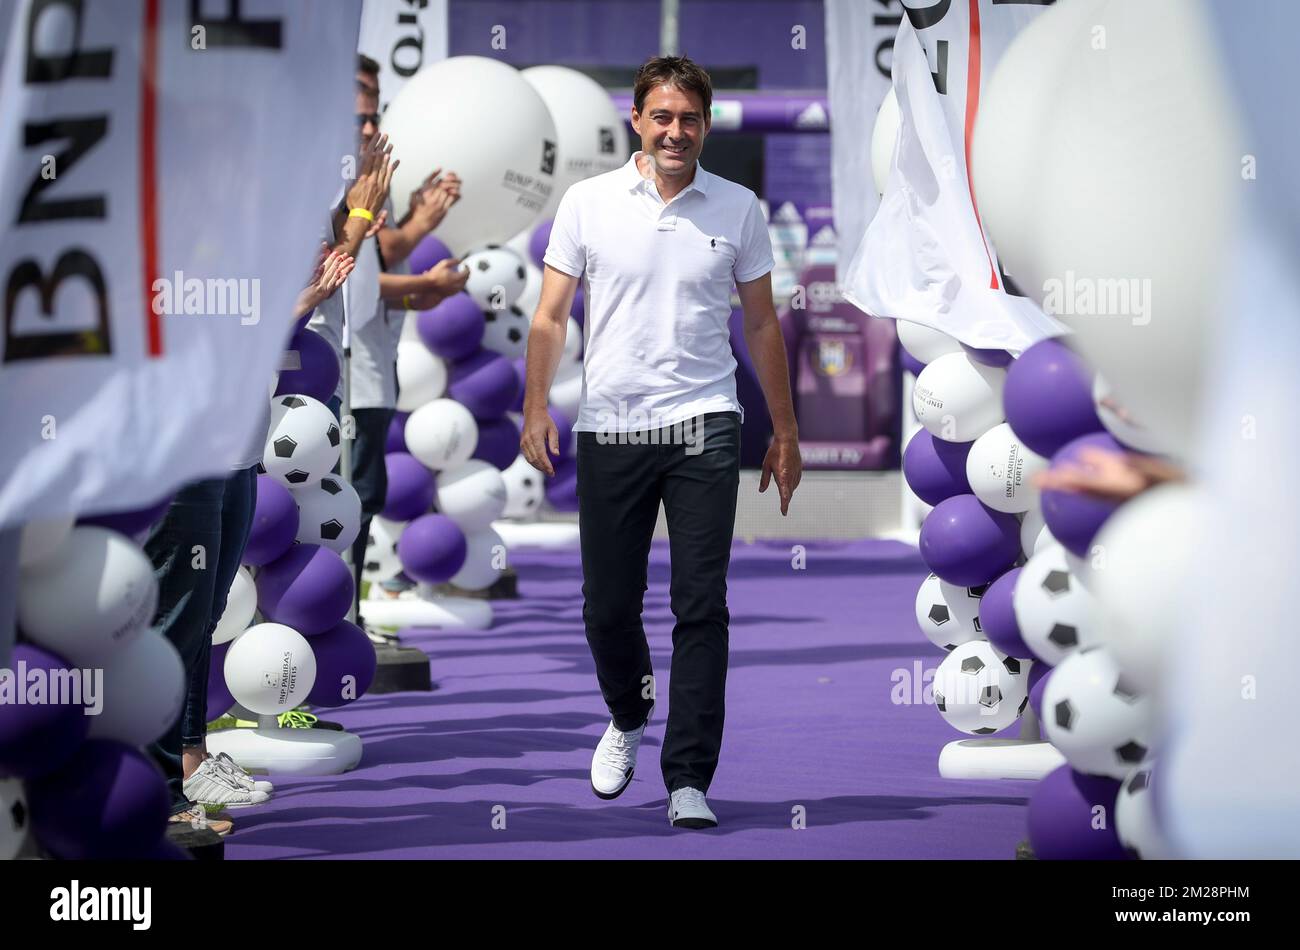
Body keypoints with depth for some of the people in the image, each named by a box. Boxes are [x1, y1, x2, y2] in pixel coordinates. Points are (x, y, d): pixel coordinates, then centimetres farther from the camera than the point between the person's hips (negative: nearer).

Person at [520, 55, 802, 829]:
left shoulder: (739, 209, 4)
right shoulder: (588, 203, 2)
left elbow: (763, 324, 11)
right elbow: (552, 315, 3)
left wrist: (786, 432, 10)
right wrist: (537, 409, -9)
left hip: (703, 426, -1)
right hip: (609, 430, 1)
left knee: (702, 607, -8)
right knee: (608, 606, 7)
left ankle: (689, 782, -7)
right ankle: (628, 716, 38)